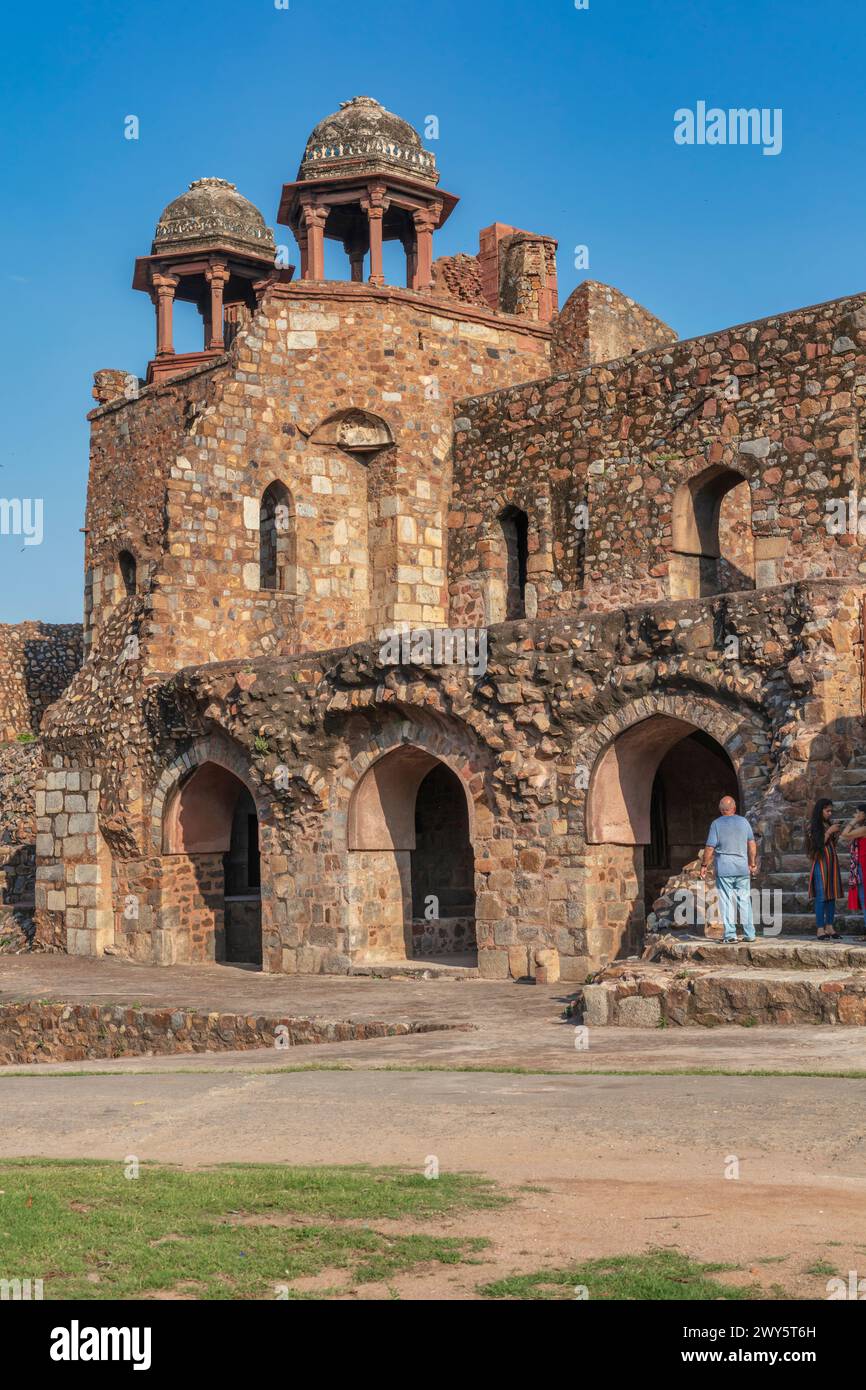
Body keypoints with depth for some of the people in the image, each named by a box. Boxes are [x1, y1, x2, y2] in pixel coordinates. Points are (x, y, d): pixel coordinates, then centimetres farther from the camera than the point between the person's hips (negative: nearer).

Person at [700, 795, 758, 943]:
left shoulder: (717, 824, -5)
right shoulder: (743, 821, 4)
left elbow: (710, 848, -8)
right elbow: (752, 844, 8)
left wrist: (704, 865, 2)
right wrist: (753, 863, 18)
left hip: (724, 869, -3)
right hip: (742, 867, 3)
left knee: (727, 902, 1)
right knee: (744, 900, 9)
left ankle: (730, 934, -3)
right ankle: (750, 934, 9)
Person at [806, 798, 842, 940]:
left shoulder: (830, 823, 11)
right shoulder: (813, 826, -5)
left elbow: (833, 843, 17)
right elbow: (817, 844, -10)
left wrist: (836, 833, 1)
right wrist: (829, 832, -13)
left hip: (833, 862, 6)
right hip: (821, 862, -6)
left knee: (832, 895, 6)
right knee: (821, 896, -7)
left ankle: (829, 926, 11)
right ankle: (820, 929, -6)